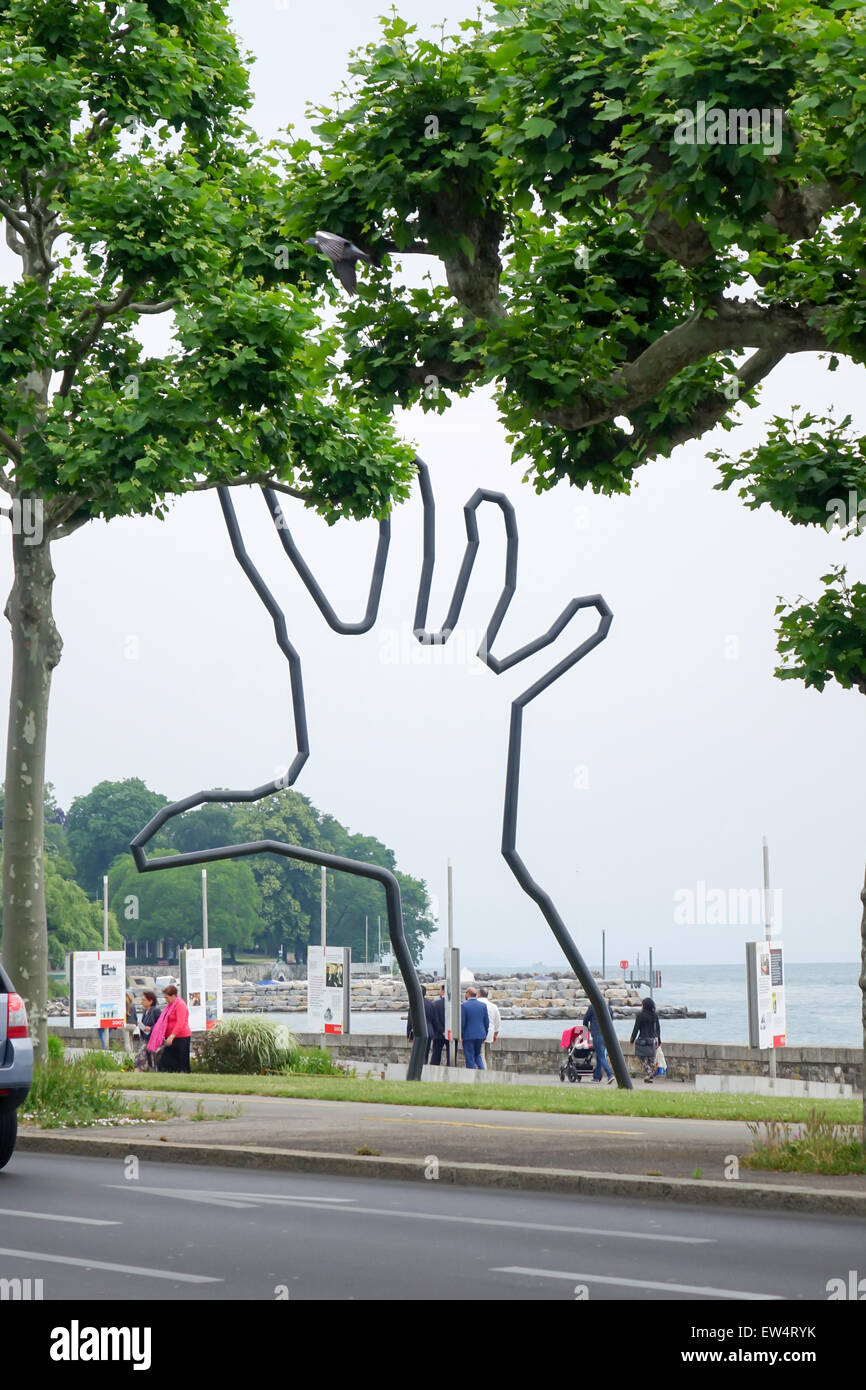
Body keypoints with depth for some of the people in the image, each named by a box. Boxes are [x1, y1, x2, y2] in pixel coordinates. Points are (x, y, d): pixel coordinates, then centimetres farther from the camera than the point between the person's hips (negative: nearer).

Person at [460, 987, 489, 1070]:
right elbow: (487, 1022, 7)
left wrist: (461, 1035, 0)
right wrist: (485, 1035, 16)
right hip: (480, 1035, 5)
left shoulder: (464, 1005, -10)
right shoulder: (483, 1005, 4)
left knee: (470, 1057, 3)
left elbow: (462, 1022, -11)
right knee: (477, 1055, 18)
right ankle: (482, 1069, -4)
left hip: (468, 1036, -4)